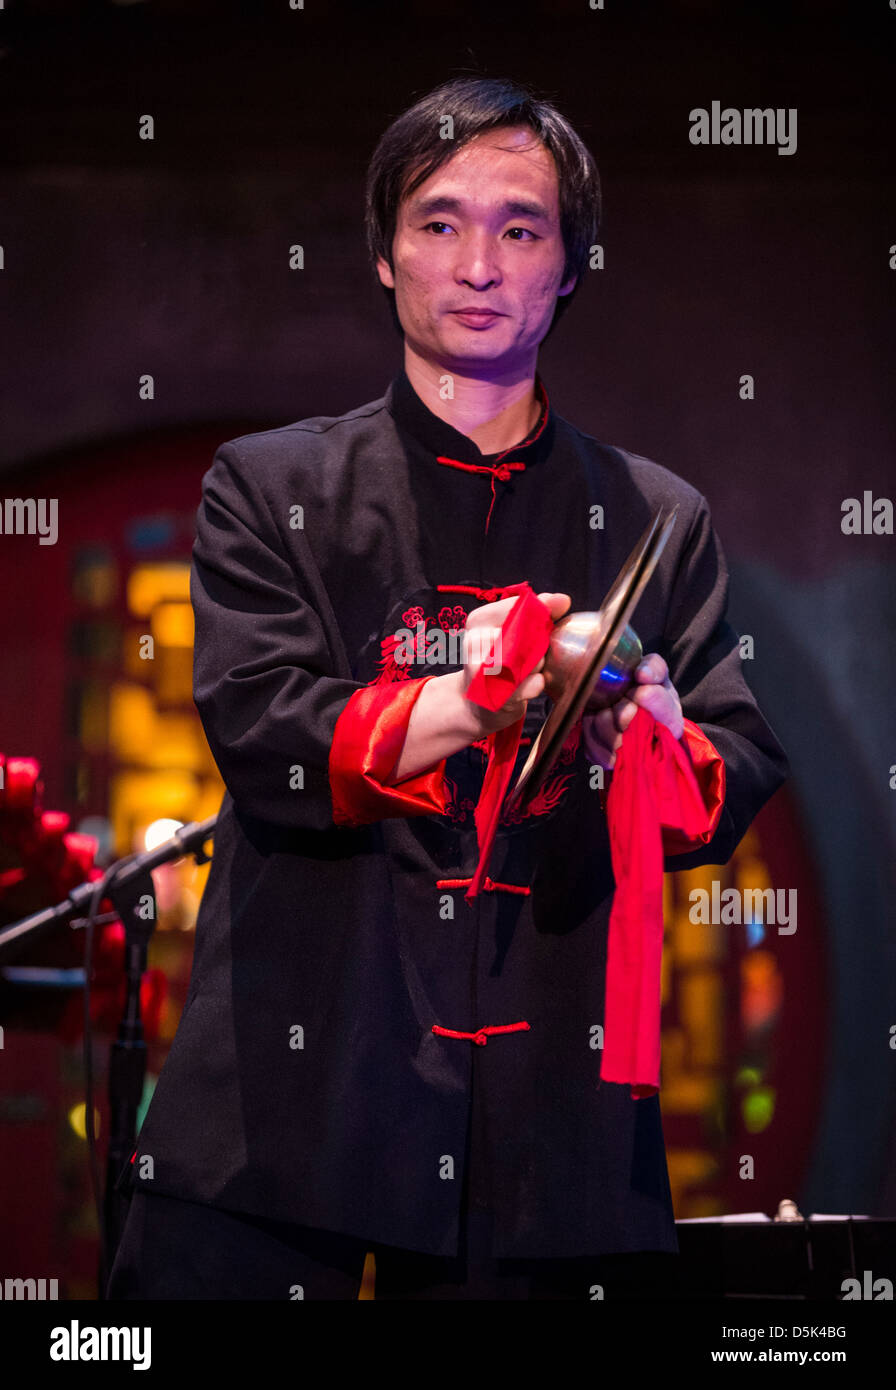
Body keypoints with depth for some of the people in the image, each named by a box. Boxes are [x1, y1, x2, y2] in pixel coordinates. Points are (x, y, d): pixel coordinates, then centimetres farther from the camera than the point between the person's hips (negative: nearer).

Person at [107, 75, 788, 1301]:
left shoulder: (658, 522, 14)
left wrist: (651, 727, -18)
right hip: (295, 1102, -1)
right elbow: (263, 740, -5)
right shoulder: (270, 487, 9)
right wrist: (467, 705, -22)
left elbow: (741, 787, 5)